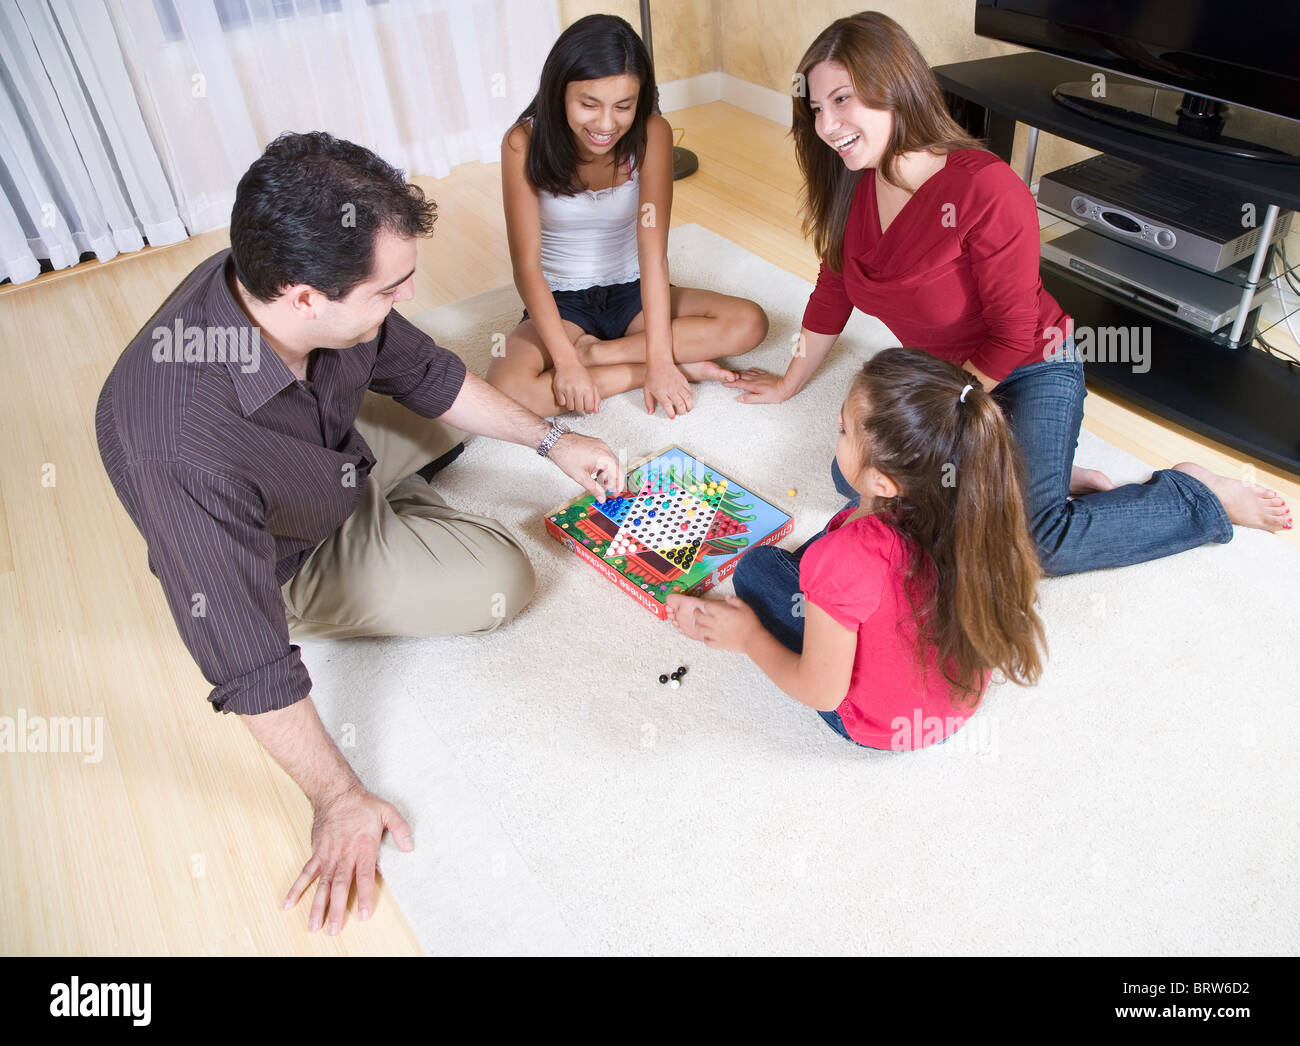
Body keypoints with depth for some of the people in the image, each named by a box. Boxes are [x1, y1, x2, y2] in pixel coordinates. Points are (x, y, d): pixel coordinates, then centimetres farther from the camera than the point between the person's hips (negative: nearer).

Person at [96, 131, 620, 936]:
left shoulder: (290, 285, -25)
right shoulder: (183, 451, -44)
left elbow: (425, 371, -5)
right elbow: (249, 662, -34)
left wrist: (551, 439, 0)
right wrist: (340, 800, -24)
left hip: (337, 453, 6)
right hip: (293, 560, -5)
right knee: (504, 583, -14)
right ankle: (392, 520, 11)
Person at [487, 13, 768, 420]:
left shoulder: (651, 134, -14)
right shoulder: (524, 143, -18)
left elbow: (653, 252, -20)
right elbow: (526, 265, -20)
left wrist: (659, 360, -28)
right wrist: (565, 361, -30)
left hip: (631, 293, 2)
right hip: (562, 303, -1)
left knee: (749, 323, -20)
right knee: (505, 390, -32)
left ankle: (595, 352, -16)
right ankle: (680, 366, -19)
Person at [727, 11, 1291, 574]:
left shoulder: (986, 189, -27)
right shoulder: (854, 183, -6)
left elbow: (1015, 334, -21)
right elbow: (833, 291, 7)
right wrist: (788, 384, 16)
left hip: (1028, 374, -6)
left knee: (1036, 541, -24)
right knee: (855, 475, -19)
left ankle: (1198, 495, 4)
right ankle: (1028, 472, -1)